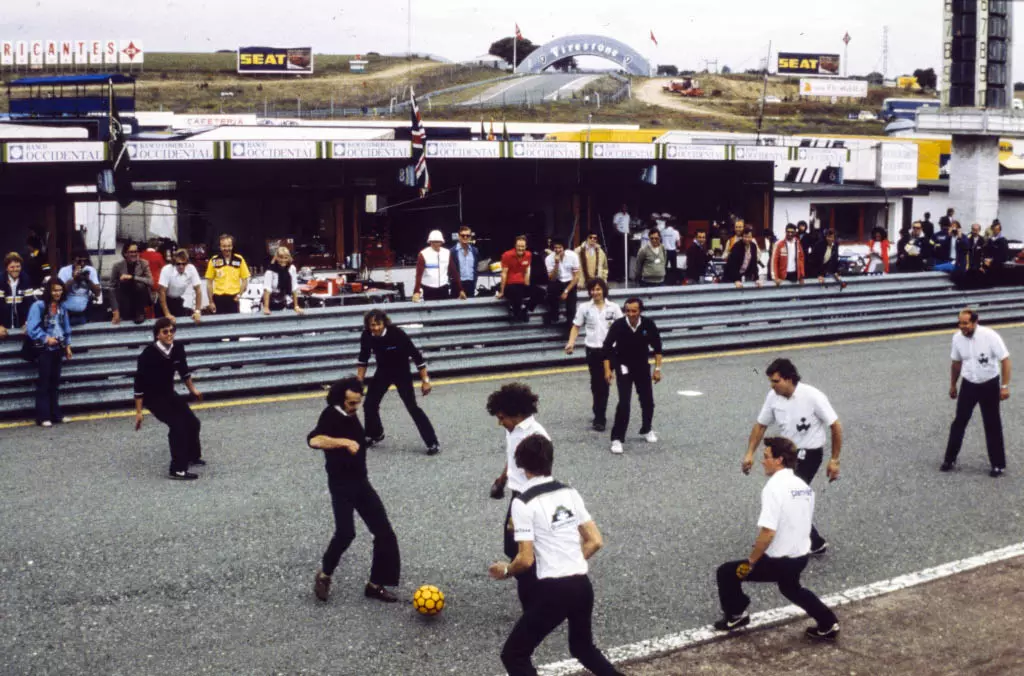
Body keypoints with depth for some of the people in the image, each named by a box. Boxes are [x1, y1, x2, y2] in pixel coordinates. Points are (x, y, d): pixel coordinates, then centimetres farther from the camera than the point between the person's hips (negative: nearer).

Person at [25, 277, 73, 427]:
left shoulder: (62, 306, 6)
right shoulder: (38, 306, -12)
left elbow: (66, 327, 14)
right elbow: (32, 328, -15)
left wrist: (67, 345, 10)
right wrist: (46, 338, -18)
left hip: (58, 348, 6)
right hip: (44, 349, -6)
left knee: (55, 381, 12)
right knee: (44, 381, -3)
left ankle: (55, 413, 19)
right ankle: (43, 416, 0)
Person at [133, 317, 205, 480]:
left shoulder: (178, 347, -11)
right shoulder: (149, 354, -27)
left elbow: (183, 369, 10)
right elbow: (139, 383, -22)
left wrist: (193, 389, 21)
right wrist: (138, 412, -20)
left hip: (169, 393, 7)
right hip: (152, 396, -7)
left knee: (192, 422, 9)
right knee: (177, 424, -21)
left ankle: (192, 456, 36)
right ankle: (177, 470, -15)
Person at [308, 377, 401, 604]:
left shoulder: (350, 416, 8)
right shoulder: (331, 416, -17)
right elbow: (314, 440, -37)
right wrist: (344, 442, -45)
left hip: (361, 482, 8)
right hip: (341, 485, -8)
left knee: (384, 532, 3)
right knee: (346, 533, -21)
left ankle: (375, 584, 11)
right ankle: (324, 575, 4)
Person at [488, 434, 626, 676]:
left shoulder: (523, 503, -11)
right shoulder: (570, 493, 8)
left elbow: (526, 559, -14)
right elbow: (595, 541, 8)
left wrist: (505, 571, 6)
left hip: (553, 591, -7)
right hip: (582, 586, 7)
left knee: (513, 655, 7)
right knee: (583, 647, 31)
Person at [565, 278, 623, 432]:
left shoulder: (613, 307, 1)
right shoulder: (584, 308, 2)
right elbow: (576, 327, 4)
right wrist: (571, 343, -10)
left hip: (609, 349, -1)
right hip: (593, 350, 1)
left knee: (604, 383, -1)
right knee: (596, 383, 6)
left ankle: (599, 418, 4)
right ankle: (600, 416, 18)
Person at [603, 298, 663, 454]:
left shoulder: (648, 325, -18)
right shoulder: (618, 325, -24)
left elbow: (657, 347, -4)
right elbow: (607, 347, -13)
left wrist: (657, 368, -5)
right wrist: (608, 369, -18)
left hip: (642, 366, 3)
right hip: (624, 367, -3)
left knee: (648, 401, 11)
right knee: (624, 403, -15)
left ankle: (647, 429, 38)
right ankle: (617, 438, -8)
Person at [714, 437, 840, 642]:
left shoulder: (774, 487, -22)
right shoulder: (804, 486, 6)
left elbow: (768, 533, -27)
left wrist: (750, 562, -15)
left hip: (778, 561, -8)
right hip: (801, 557, 8)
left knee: (727, 573, 7)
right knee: (791, 588, 37)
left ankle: (736, 616, 22)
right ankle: (828, 625, 37)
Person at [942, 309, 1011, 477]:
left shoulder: (990, 336, -22)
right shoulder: (957, 338, -9)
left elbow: (1005, 359, -16)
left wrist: (1005, 386, -20)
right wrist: (953, 385, 16)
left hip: (989, 385, -3)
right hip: (968, 384, 3)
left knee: (993, 425, 5)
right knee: (959, 422, 6)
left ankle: (998, 465, 15)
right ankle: (950, 459, 18)